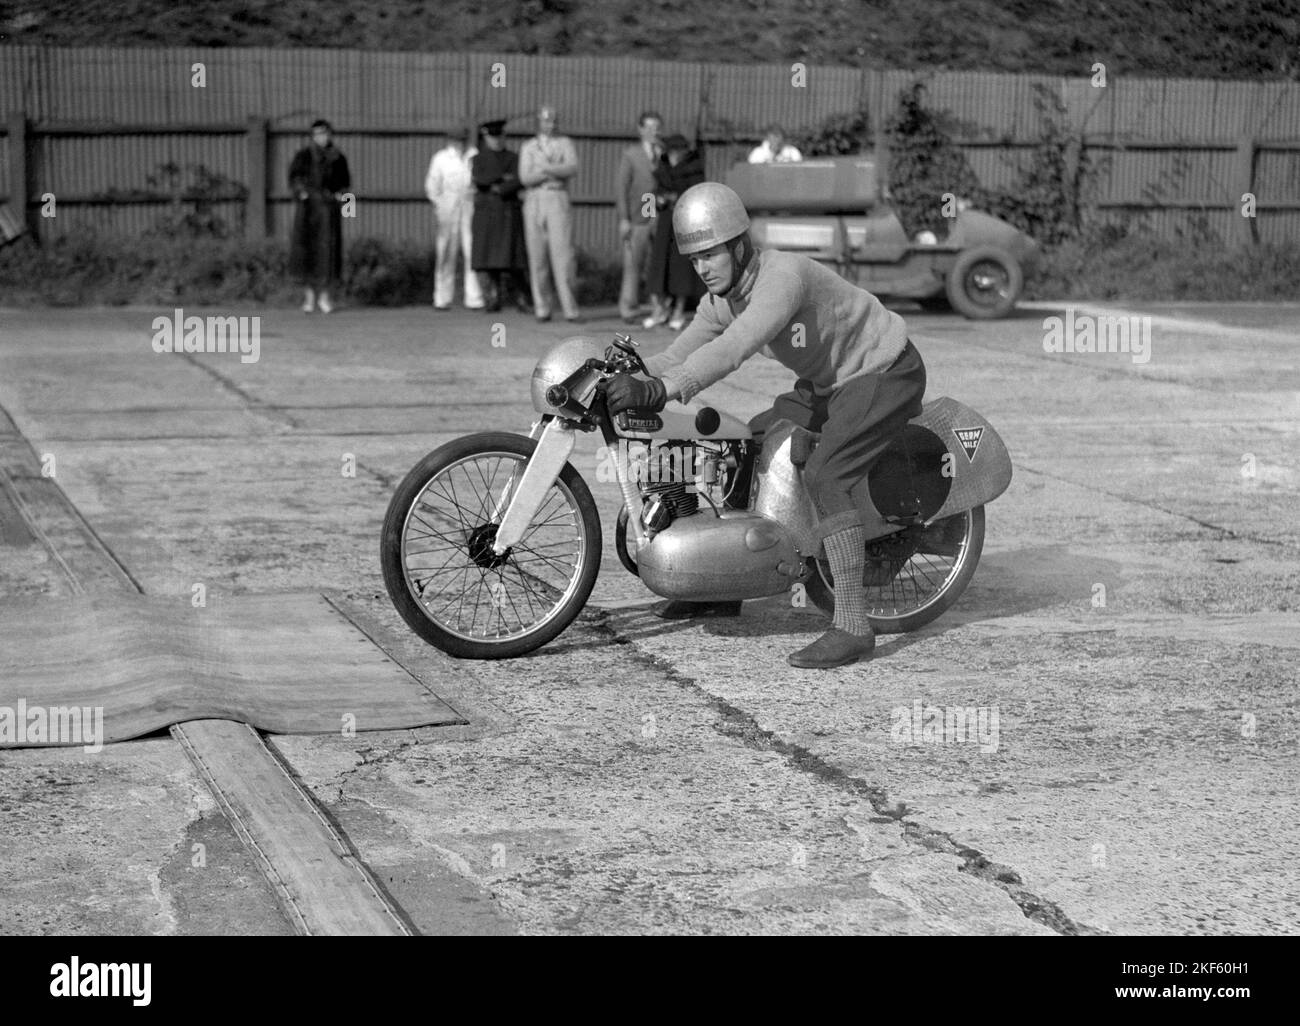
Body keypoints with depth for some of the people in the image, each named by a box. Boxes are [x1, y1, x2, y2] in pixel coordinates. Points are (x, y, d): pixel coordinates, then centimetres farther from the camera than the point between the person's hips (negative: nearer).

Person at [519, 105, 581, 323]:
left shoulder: (565, 143, 9)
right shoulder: (528, 147, 11)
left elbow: (572, 168, -10)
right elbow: (525, 178, -4)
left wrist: (544, 168, -21)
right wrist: (555, 171, -11)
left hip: (559, 201, -1)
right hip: (534, 201, 1)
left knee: (563, 255, -10)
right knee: (537, 257, 0)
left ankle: (570, 310, -12)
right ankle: (542, 310, 6)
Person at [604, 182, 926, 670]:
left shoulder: (784, 275, -32)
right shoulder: (721, 298, -2)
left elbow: (734, 348, -45)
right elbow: (677, 357, -2)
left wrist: (657, 391, -53)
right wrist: (624, 382, -20)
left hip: (884, 373, -10)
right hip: (827, 383, 10)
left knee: (823, 475, -27)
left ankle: (853, 625, -29)